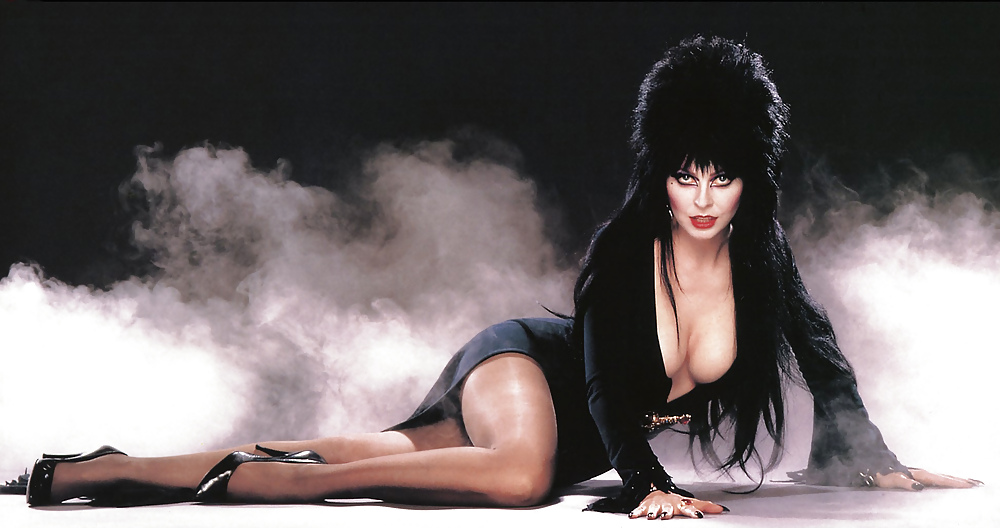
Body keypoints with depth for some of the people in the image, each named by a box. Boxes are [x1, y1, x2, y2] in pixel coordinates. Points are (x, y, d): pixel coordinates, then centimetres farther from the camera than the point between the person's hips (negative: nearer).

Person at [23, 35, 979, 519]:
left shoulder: (760, 254, -11)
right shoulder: (622, 247, -24)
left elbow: (825, 362, 2)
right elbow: (608, 385, -27)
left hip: (580, 430, 5)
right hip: (521, 361, -5)